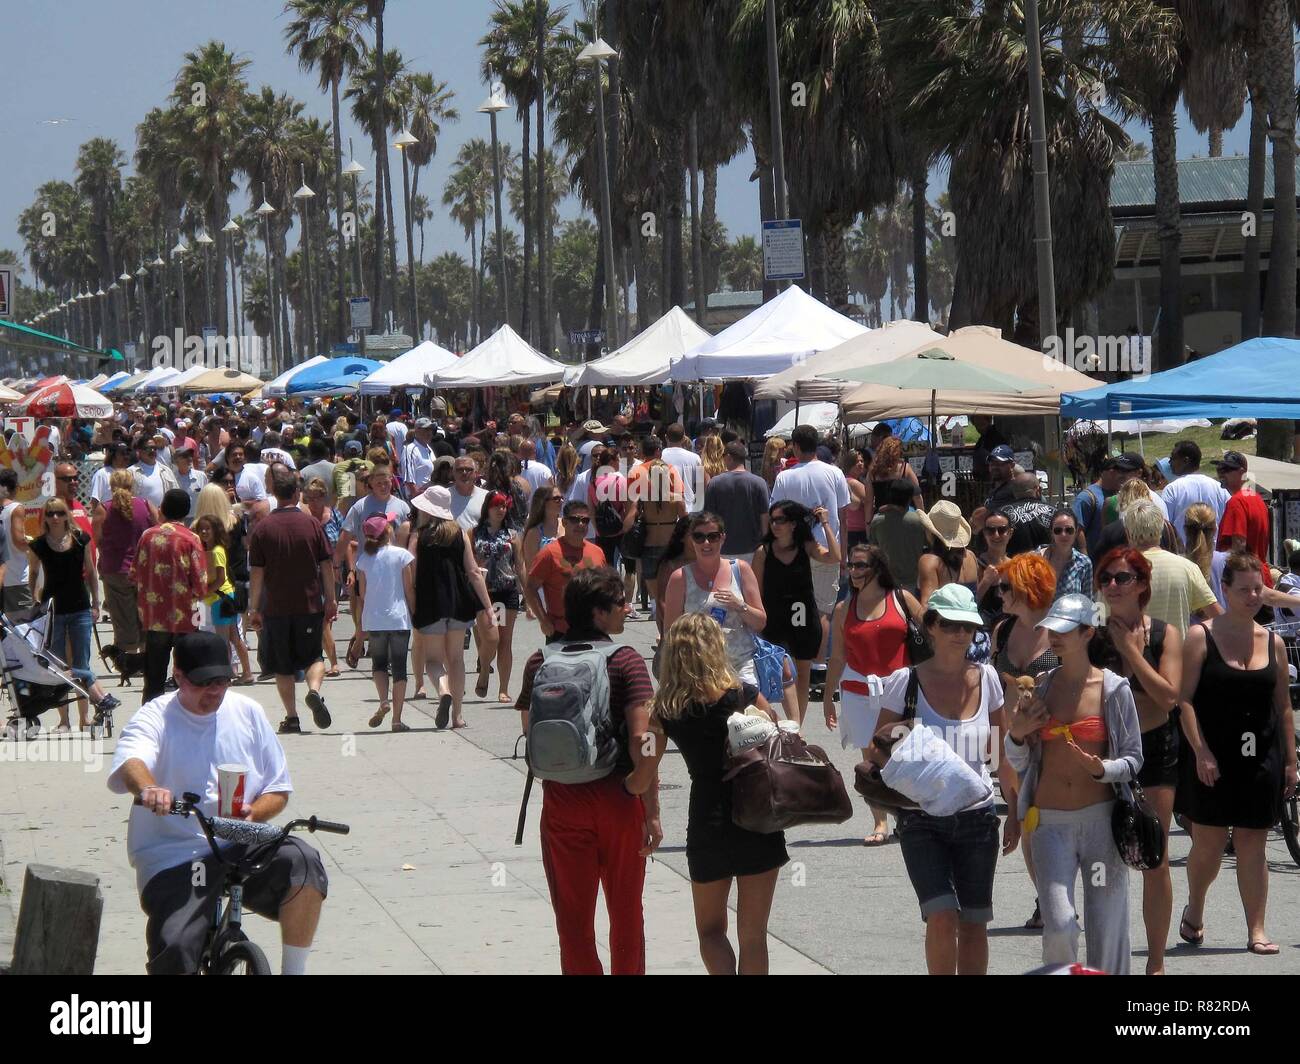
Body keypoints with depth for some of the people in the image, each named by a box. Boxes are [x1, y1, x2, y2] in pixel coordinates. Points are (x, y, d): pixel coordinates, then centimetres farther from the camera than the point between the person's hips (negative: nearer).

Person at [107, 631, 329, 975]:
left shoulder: (247, 712, 11)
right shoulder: (156, 716, -1)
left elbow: (279, 790, 13)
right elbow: (130, 761, -24)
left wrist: (252, 813, -10)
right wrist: (148, 788, -48)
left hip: (244, 848, 3)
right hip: (175, 859, -3)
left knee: (303, 863, -28)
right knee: (174, 954, -26)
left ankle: (294, 971, -13)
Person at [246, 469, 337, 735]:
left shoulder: (263, 528, -4)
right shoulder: (312, 524, -1)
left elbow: (256, 572, -3)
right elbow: (326, 565, 1)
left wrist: (254, 608, 3)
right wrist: (331, 599, 11)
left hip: (276, 607, 0)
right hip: (310, 604, 0)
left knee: (283, 666, 9)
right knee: (313, 656, 13)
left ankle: (291, 717, 6)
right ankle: (314, 691, -14)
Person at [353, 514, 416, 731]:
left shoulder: (364, 559, 2)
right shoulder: (402, 555, -5)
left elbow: (361, 595, 5)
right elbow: (409, 590, -4)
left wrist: (360, 623, 13)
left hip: (373, 620, 2)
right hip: (399, 618, -2)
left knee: (378, 663, 18)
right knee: (399, 667, 4)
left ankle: (383, 700, -8)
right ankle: (397, 719, 2)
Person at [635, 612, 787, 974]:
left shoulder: (664, 708, -2)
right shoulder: (744, 695, -6)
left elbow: (643, 773, -2)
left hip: (705, 825, 1)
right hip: (757, 821, -1)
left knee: (710, 930, 19)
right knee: (752, 934, 8)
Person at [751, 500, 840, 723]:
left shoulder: (807, 547, 1)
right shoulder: (763, 552, -2)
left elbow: (835, 558, -16)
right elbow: (757, 592, 2)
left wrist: (825, 525, -13)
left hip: (805, 620, 2)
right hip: (775, 622, -2)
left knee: (802, 676, 10)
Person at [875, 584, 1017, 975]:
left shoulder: (986, 679, 2)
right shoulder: (905, 681, -6)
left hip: (977, 815, 3)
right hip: (922, 820, -3)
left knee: (974, 924, 5)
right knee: (943, 917, -16)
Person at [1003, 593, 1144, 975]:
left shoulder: (1114, 689, -2)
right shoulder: (1041, 687, 7)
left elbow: (1133, 759, 0)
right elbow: (1018, 763, 14)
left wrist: (1101, 768, -19)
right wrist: (1016, 735, -7)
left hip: (1101, 818, -2)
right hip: (1050, 822, 2)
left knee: (1107, 924, 3)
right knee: (1059, 927, -12)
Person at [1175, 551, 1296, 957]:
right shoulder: (1201, 637, -3)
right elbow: (1184, 699, -7)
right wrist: (1201, 752, -14)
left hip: (1259, 759, 3)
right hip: (1211, 758, -3)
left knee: (1252, 844, 3)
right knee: (1209, 842, 1)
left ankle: (1256, 930, 5)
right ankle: (1194, 911, 26)